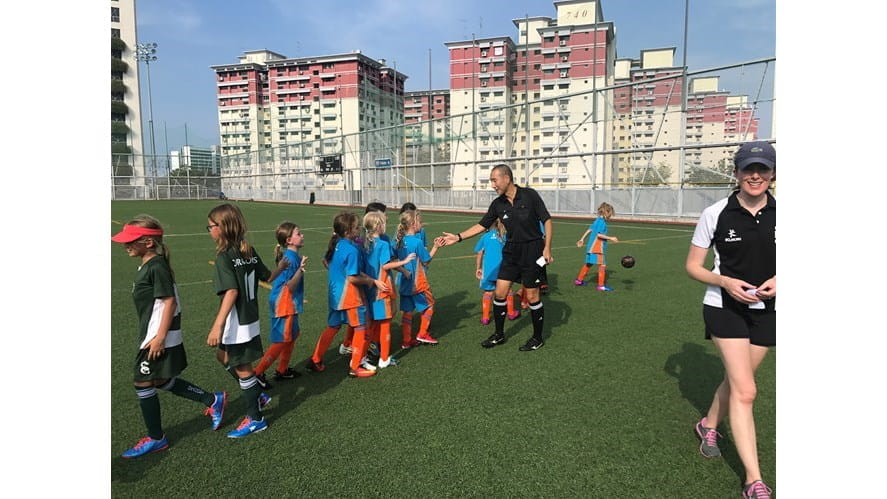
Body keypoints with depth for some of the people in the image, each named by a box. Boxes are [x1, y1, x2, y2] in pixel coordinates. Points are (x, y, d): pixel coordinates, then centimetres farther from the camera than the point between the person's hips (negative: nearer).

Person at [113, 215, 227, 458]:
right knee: (162, 381, 16)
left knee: (142, 383, 1)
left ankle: (156, 439, 17)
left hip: (158, 338, -9)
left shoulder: (156, 267, -19)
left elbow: (169, 301, -23)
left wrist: (160, 337, -23)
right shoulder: (146, 265, 10)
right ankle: (213, 400, 26)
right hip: (152, 334, 9)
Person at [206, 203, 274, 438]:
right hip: (250, 318, 8)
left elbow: (232, 291, -27)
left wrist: (217, 326, -28)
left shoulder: (224, 256, -18)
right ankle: (258, 396, 33)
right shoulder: (250, 251, 3)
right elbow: (268, 277, 11)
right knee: (224, 356, 27)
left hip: (236, 323, -8)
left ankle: (255, 419, 20)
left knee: (242, 368, 6)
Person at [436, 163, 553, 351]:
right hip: (511, 252, 5)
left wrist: (547, 248, -13)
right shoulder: (498, 204, 0)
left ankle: (538, 338, 19)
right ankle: (499, 334, 22)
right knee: (499, 293, 4)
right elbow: (481, 225, 7)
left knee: (532, 296, 1)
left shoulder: (529, 195, -12)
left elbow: (547, 220, -8)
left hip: (532, 251, -5)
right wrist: (458, 237, -1)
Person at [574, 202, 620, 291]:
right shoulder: (602, 222, -14)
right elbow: (599, 234, -22)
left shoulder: (597, 220, 14)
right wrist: (610, 238, -20)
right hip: (598, 247, -10)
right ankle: (601, 285, -4)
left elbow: (589, 229, 20)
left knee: (588, 264, 19)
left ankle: (579, 280, 27)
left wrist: (582, 239, 25)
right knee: (602, 265, -5)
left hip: (591, 246, 10)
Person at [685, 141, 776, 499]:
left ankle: (708, 426, 45)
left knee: (736, 381, 16)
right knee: (745, 390, -10)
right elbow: (693, 266, -3)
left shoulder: (779, 214, -3)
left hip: (766, 311, 4)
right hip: (725, 307, -3)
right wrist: (725, 282, -19)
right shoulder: (715, 214, -9)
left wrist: (778, 281, -13)